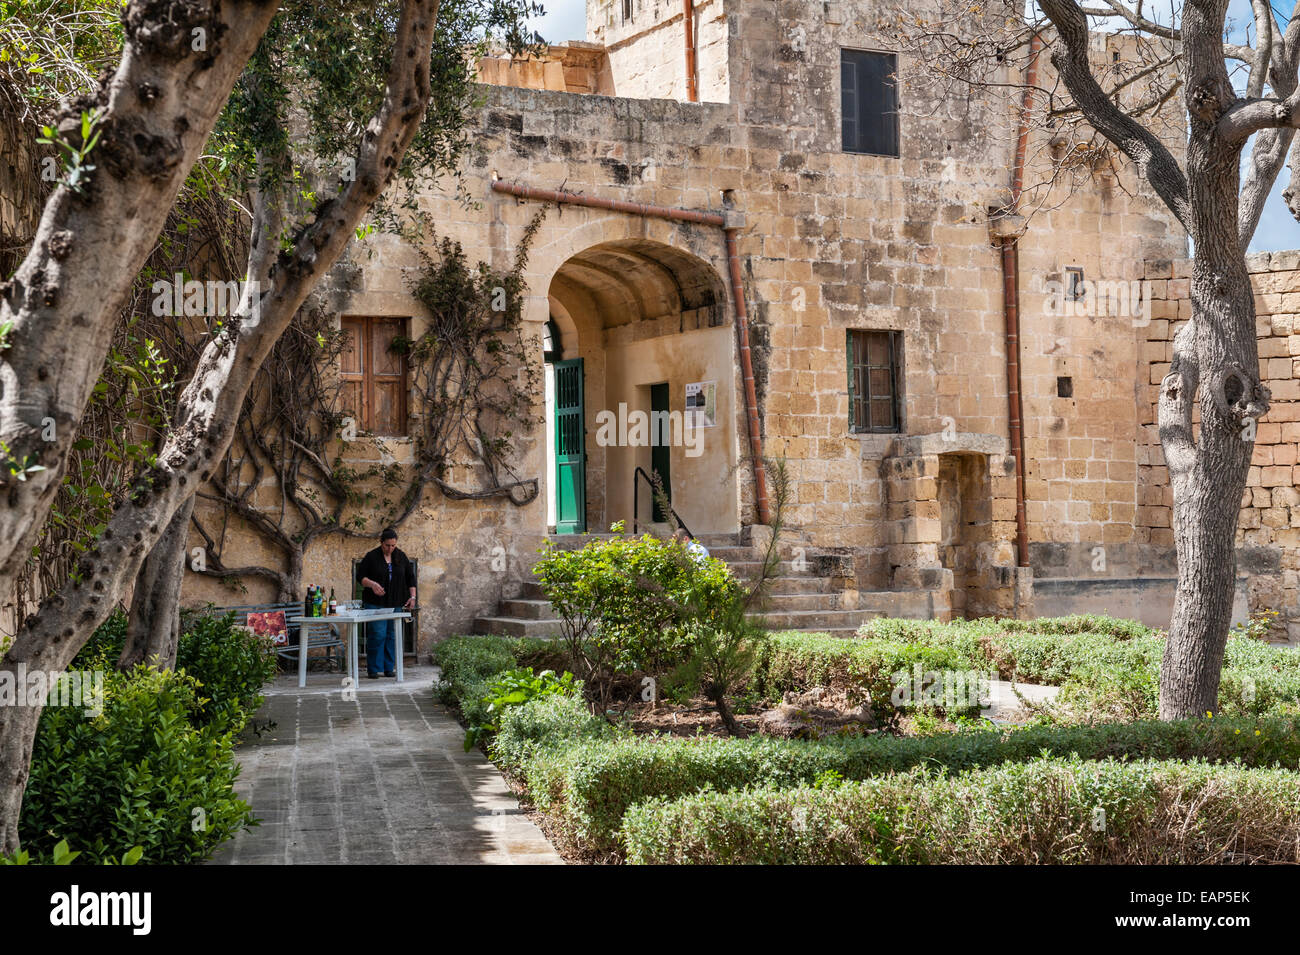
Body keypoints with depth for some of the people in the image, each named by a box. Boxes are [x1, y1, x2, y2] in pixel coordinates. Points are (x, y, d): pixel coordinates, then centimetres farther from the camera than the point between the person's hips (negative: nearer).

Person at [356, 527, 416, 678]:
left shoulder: (401, 557, 8)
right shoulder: (371, 557, -3)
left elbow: (410, 578, 13)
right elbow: (360, 576, -4)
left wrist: (412, 597, 3)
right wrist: (372, 584, -22)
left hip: (395, 603, 4)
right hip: (375, 603, -4)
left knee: (392, 636, 3)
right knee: (377, 635, -10)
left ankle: (389, 668, 10)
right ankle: (373, 669, -2)